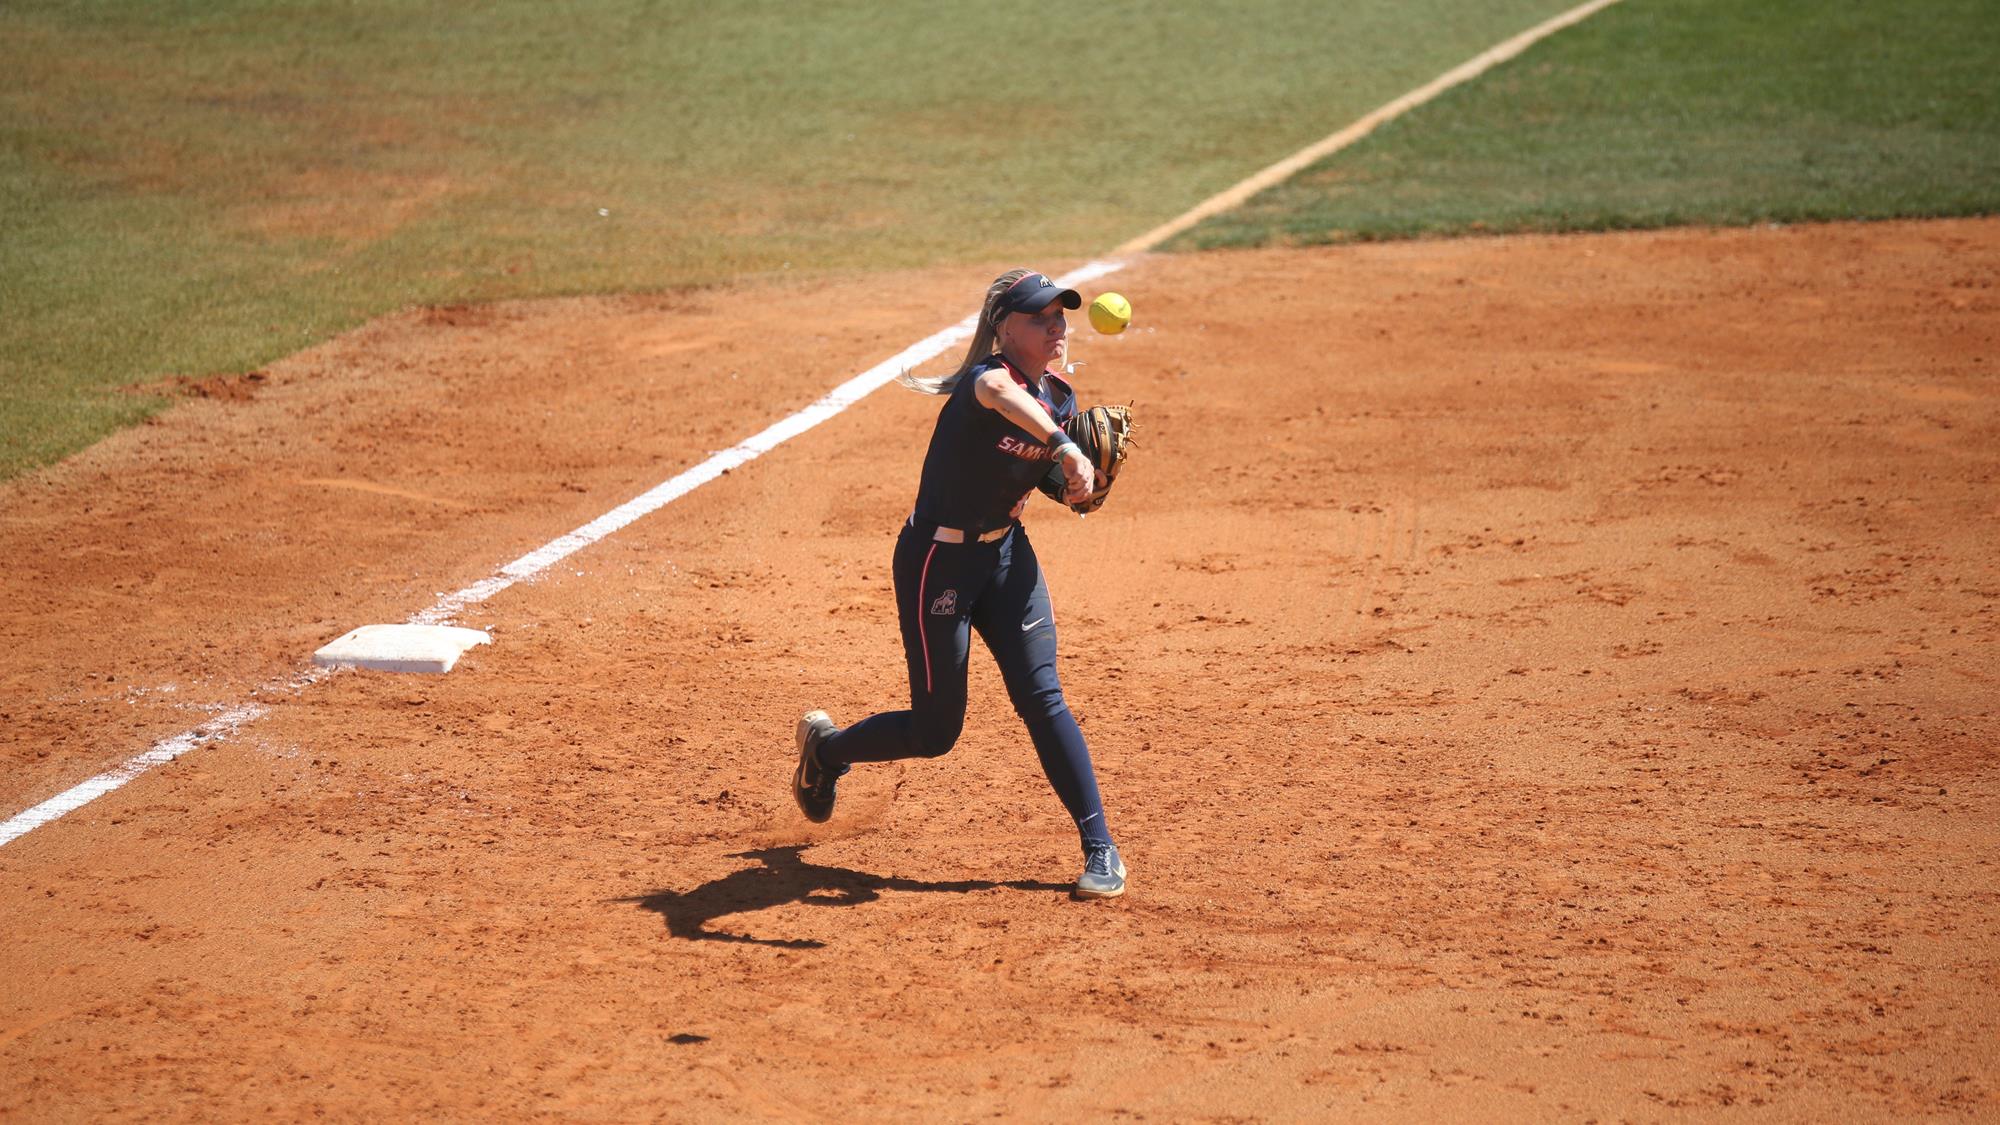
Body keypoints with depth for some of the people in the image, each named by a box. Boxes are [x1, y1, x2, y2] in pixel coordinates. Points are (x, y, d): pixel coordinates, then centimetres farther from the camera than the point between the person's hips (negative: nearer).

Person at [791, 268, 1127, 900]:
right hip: (938, 562, -6)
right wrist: (1066, 450, -64)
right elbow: (996, 389, -51)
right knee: (936, 732, 4)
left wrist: (1085, 479, -10)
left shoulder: (1061, 401, 0)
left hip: (1007, 556, 6)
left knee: (1041, 698, -6)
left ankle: (1099, 847, -1)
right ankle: (825, 748, 33)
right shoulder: (987, 375, -24)